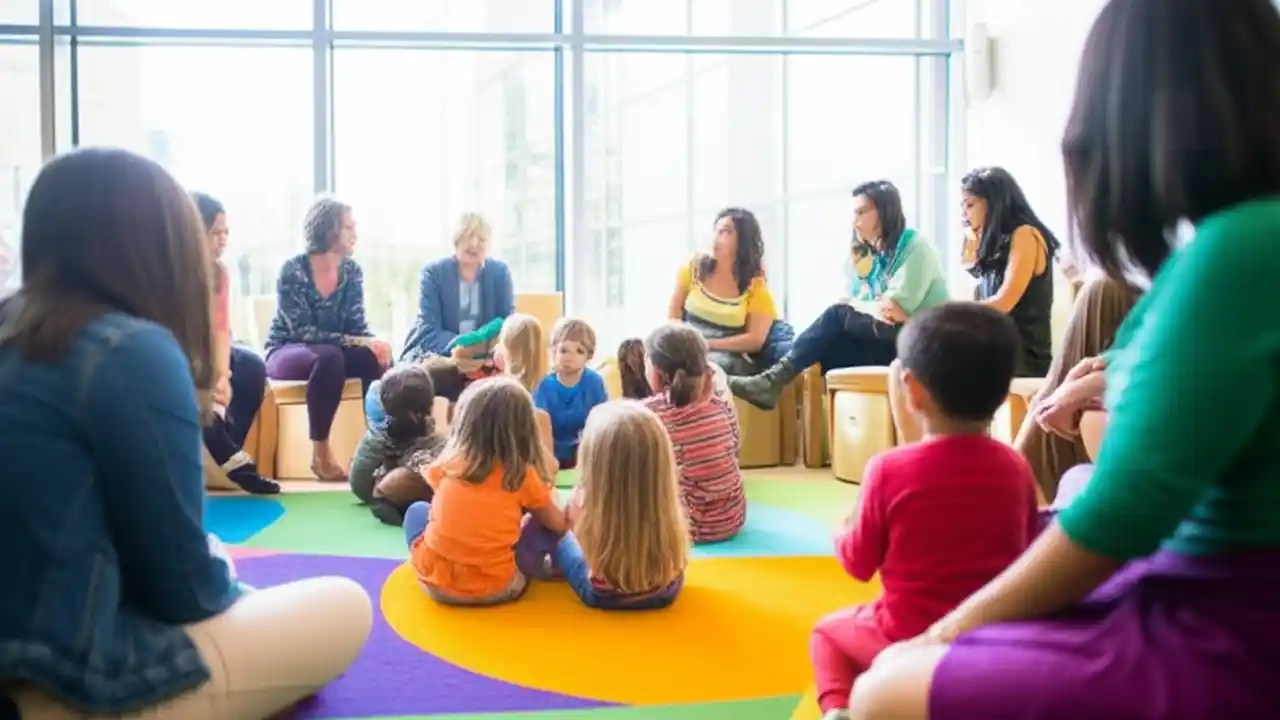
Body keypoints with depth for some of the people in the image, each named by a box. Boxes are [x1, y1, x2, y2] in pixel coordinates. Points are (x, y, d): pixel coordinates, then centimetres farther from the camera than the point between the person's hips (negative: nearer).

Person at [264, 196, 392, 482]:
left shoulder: (352, 271, -1)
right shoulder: (293, 270, -18)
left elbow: (356, 325, -3)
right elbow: (302, 331, -24)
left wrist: (373, 342, -27)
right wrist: (356, 342, -32)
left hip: (328, 352, 5)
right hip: (287, 352, -5)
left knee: (375, 357, -26)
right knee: (329, 356, -38)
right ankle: (320, 452, -30)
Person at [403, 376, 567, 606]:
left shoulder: (447, 463, 0)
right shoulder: (524, 475, -6)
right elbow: (559, 526, 7)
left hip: (435, 582, 2)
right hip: (496, 589, -1)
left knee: (418, 510, 26)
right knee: (543, 525, 14)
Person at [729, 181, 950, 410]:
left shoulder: (915, 246, -6)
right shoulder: (869, 255, 18)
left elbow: (897, 308, -16)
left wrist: (859, 305, -4)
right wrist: (873, 307, -15)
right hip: (886, 345, 7)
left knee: (837, 315, -21)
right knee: (828, 347, -19)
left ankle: (774, 380, -27)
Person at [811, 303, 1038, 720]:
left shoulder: (889, 469, -18)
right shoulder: (1016, 468, -8)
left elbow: (859, 563, -6)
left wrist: (844, 533, 15)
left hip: (910, 639, -3)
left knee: (829, 630, 23)